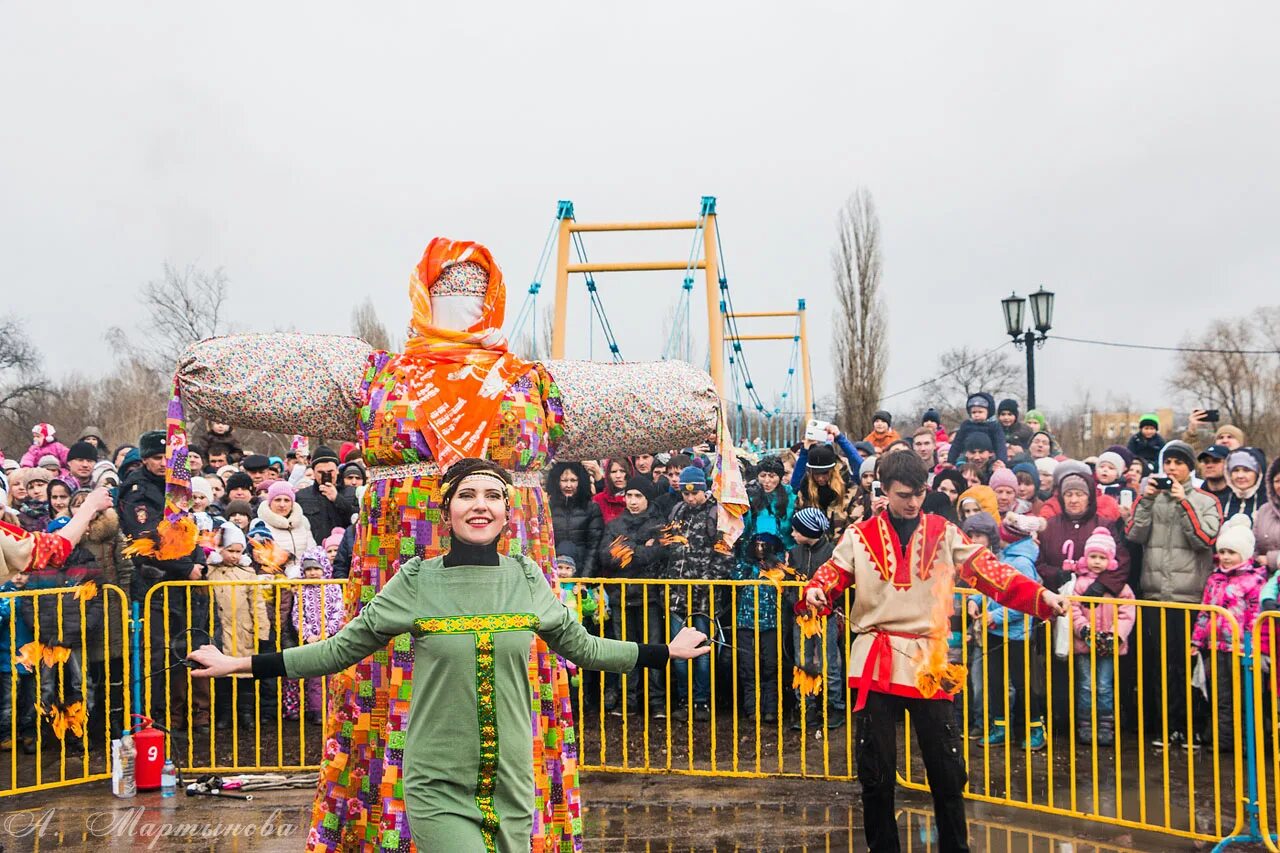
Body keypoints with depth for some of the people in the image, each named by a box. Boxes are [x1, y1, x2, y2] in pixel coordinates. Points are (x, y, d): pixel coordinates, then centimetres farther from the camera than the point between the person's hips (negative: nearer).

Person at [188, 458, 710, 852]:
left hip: (511, 785, 3)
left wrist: (667, 652, 20)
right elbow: (343, 648, 4)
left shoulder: (527, 579, 2)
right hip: (439, 788, -3)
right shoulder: (416, 581, -4)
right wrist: (239, 665, 3)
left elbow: (580, 646, 15)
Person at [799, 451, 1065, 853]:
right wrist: (815, 592, -20)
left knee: (947, 767, 3)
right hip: (877, 661, 0)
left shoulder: (945, 533, 5)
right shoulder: (860, 535, 5)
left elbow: (988, 571, -2)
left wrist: (1040, 595, -15)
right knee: (875, 768, 5)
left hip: (929, 661, 0)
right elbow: (832, 575, 3)